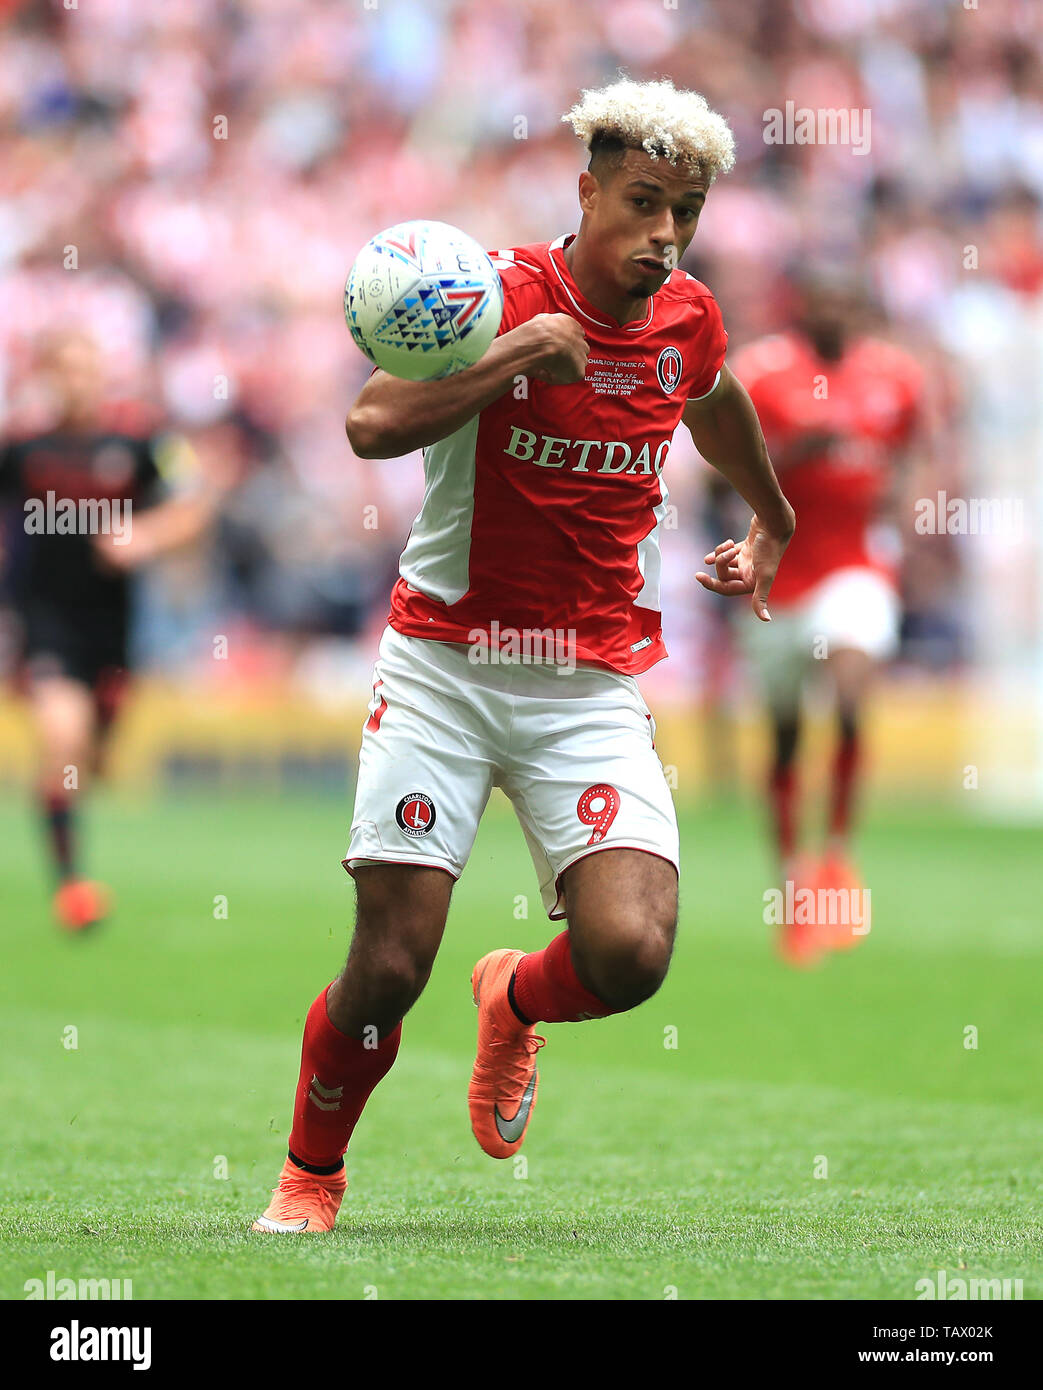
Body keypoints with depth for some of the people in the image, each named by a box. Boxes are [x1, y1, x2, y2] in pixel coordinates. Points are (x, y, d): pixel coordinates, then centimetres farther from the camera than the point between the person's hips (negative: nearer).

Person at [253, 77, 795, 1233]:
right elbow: (373, 425, -29)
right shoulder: (500, 292, -13)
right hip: (444, 668, -3)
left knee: (630, 952, -17)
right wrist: (521, 351, -34)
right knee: (389, 966, -8)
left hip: (595, 685, 3)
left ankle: (514, 1002, 20)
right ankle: (310, 1179, 20)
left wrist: (770, 522, 42)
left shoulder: (689, 319, 3)